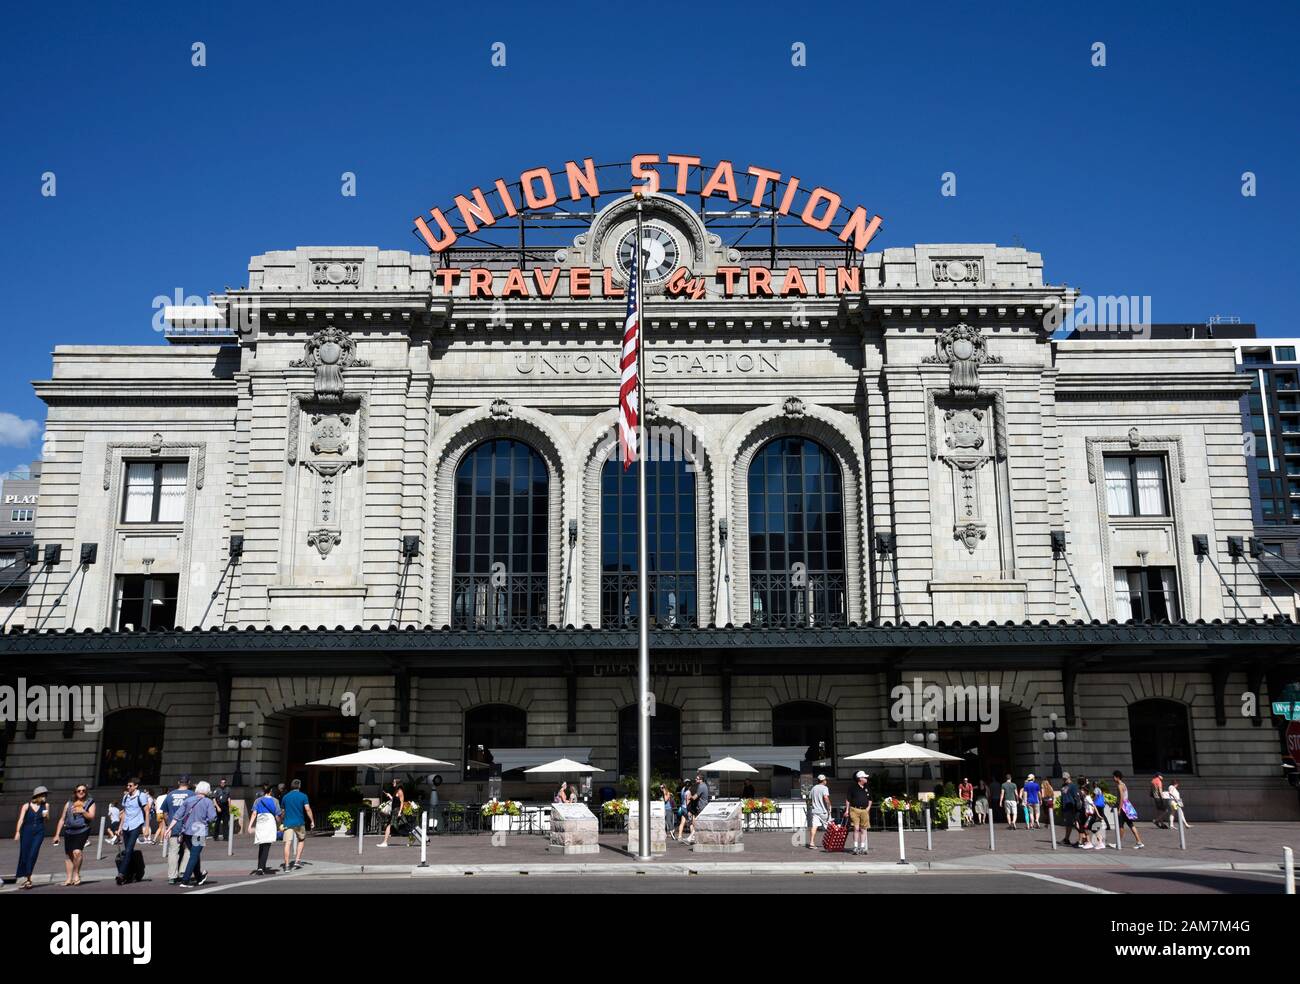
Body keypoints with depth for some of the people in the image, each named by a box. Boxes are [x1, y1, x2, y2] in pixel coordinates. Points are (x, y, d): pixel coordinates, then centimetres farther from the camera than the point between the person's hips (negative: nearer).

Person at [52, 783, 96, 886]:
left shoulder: (90, 803, 8)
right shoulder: (69, 803, 15)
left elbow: (91, 817, -2)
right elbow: (62, 819, 16)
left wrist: (83, 811, -19)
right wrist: (57, 835, 11)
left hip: (82, 831, -4)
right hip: (69, 831, 4)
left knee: (77, 851, -23)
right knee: (68, 854, 5)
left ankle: (76, 873, -6)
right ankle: (69, 878, 16)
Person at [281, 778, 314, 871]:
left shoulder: (285, 797, 8)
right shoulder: (303, 796, -1)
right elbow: (308, 809, -9)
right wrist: (312, 821, -2)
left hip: (288, 823, 1)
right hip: (299, 822, -1)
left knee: (287, 843, -2)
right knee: (301, 840, 20)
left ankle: (286, 865, -7)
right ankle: (297, 860, 12)